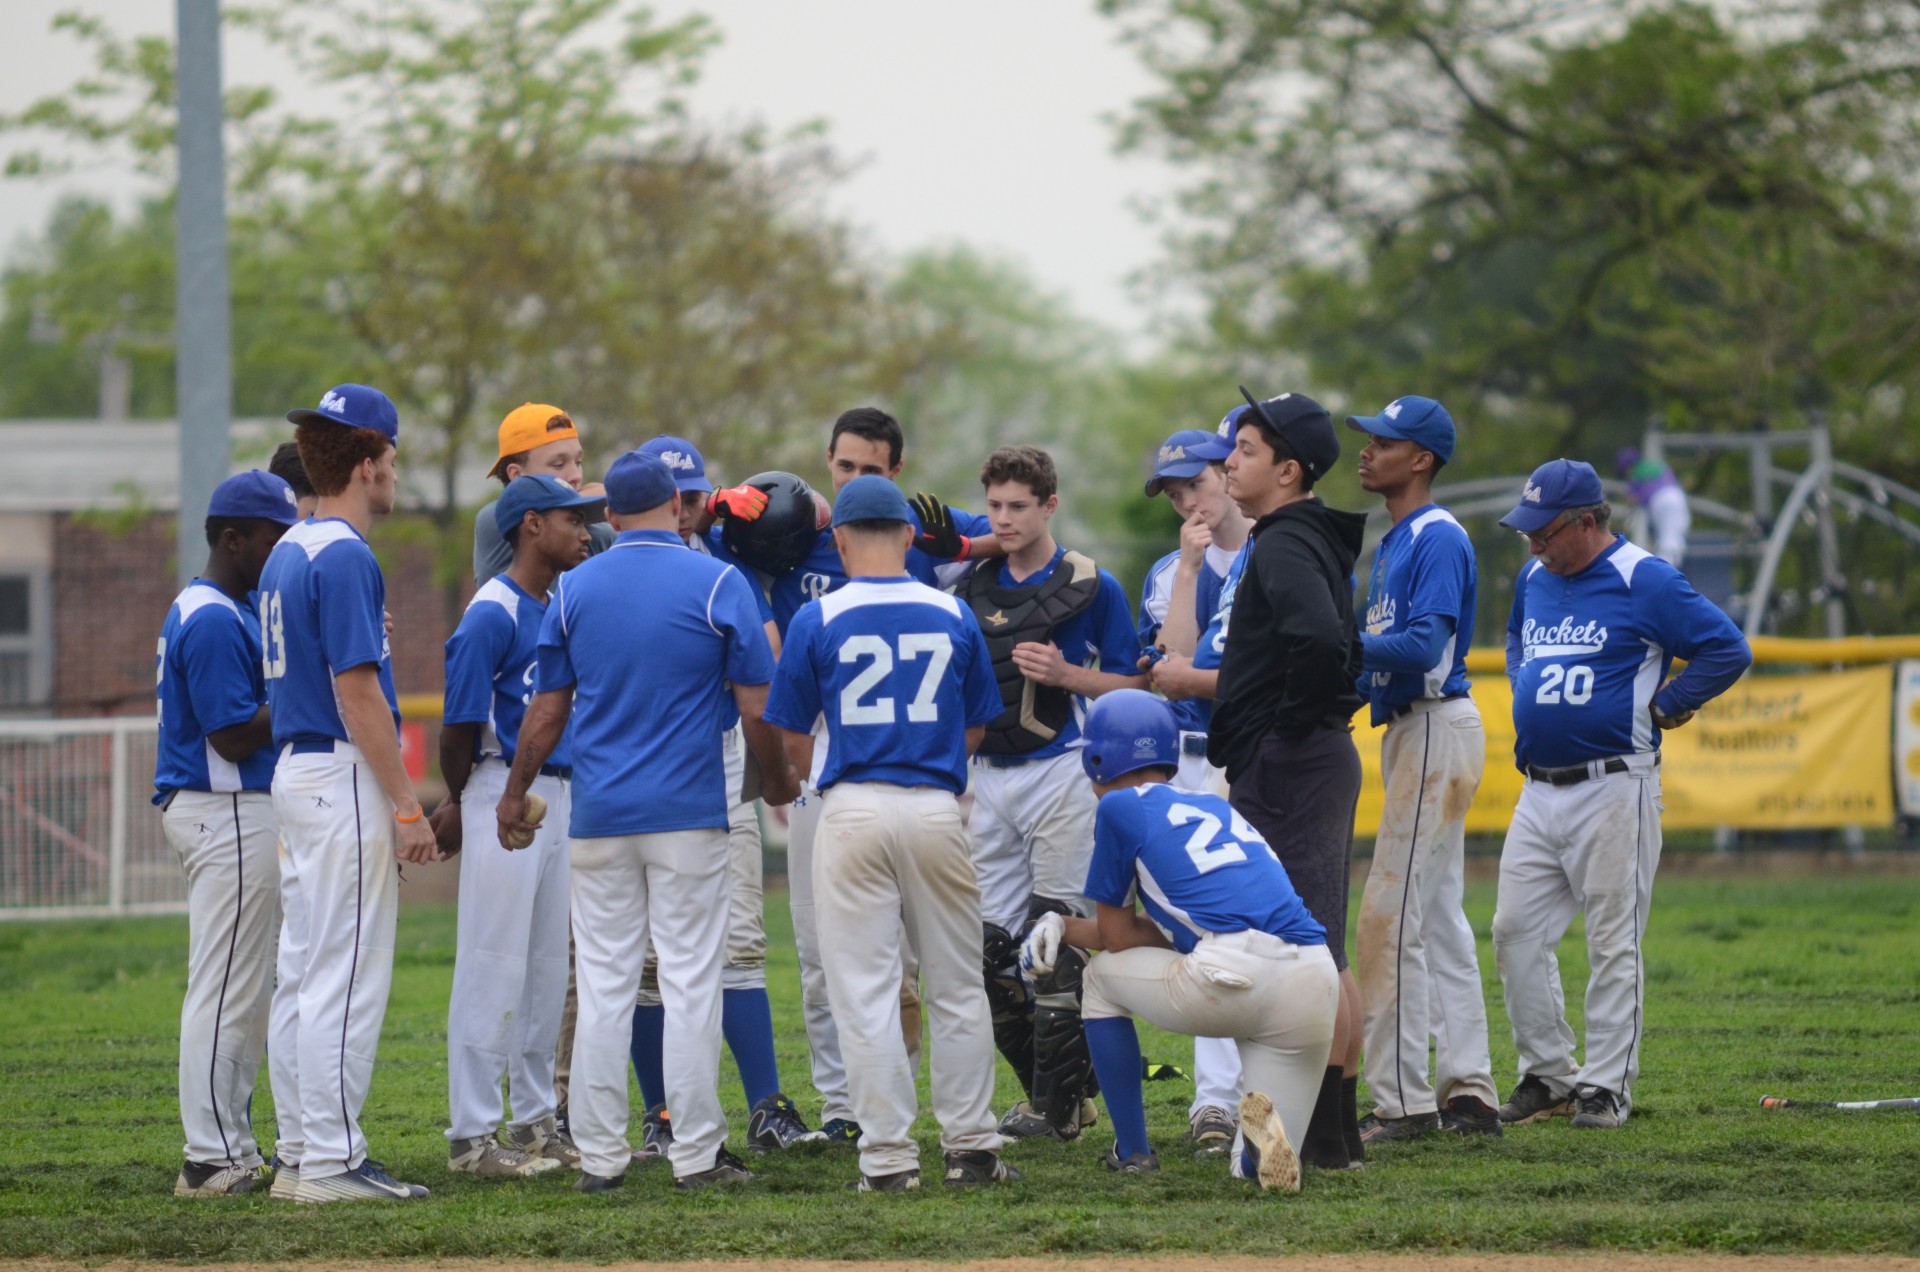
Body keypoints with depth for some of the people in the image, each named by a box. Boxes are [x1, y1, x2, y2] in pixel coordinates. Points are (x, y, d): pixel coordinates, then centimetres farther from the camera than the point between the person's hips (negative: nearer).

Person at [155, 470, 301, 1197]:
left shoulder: (234, 611, 17)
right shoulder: (215, 619, -16)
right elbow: (233, 735, -21)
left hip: (247, 812, 11)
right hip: (230, 815, -11)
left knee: (248, 989, 15)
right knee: (227, 989, -9)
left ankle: (232, 1149, 19)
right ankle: (211, 1162, -9)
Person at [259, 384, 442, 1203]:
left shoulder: (288, 554, 15)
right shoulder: (345, 557, -15)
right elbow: (357, 691, -20)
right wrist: (406, 806, -18)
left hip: (297, 769, 10)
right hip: (345, 776, -10)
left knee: (304, 973, 11)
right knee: (348, 975, -8)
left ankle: (300, 1156, 14)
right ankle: (331, 1161, -8)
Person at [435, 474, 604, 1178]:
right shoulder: (492, 614, -14)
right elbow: (459, 725, -12)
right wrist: (460, 805, -1)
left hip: (560, 796, 8)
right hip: (504, 794, -8)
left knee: (547, 967, 13)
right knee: (493, 967, -6)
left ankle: (536, 1121, 21)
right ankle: (471, 1135, -3)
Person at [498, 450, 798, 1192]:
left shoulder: (574, 589, 4)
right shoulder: (718, 585, -4)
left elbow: (547, 712, 7)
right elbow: (757, 710, -5)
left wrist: (516, 793, 20)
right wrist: (777, 783, 12)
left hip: (600, 817, 3)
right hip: (689, 815, -2)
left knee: (603, 985, 6)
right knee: (691, 981, 1)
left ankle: (599, 1156, 4)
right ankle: (695, 1154, 0)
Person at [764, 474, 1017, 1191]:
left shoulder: (819, 620, -2)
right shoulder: (953, 615, 5)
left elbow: (793, 738, 2)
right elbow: (975, 729, 12)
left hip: (854, 810, -2)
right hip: (937, 808, 2)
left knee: (866, 993, 1)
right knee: (957, 988, 11)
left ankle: (888, 1158, -2)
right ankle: (970, 1146, 13)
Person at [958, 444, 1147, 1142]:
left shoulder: (1092, 587, -2)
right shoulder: (972, 589, 12)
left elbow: (1132, 686, 0)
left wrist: (1064, 674, -15)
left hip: (1062, 771, -6)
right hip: (989, 778, 6)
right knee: (994, 943, 3)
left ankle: (1059, 1103, -3)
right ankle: (1050, 1091, 14)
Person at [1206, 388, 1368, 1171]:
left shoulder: (1284, 548, -15)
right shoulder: (1315, 542, 17)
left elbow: (1319, 639, -32)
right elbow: (1343, 646, 27)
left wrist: (1296, 721, -20)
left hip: (1286, 767, -11)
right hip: (1324, 760, 11)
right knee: (1322, 955, 13)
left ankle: (1321, 1135, -10)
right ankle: (1340, 1128, 17)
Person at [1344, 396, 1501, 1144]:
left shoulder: (1438, 539, -12)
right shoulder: (1394, 543, 19)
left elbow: (1425, 646, -24)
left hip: (1439, 730, -11)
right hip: (1407, 730, 11)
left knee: (1392, 912, -12)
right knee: (1439, 917, 11)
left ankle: (1402, 1099, -12)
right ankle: (1468, 1092, 14)